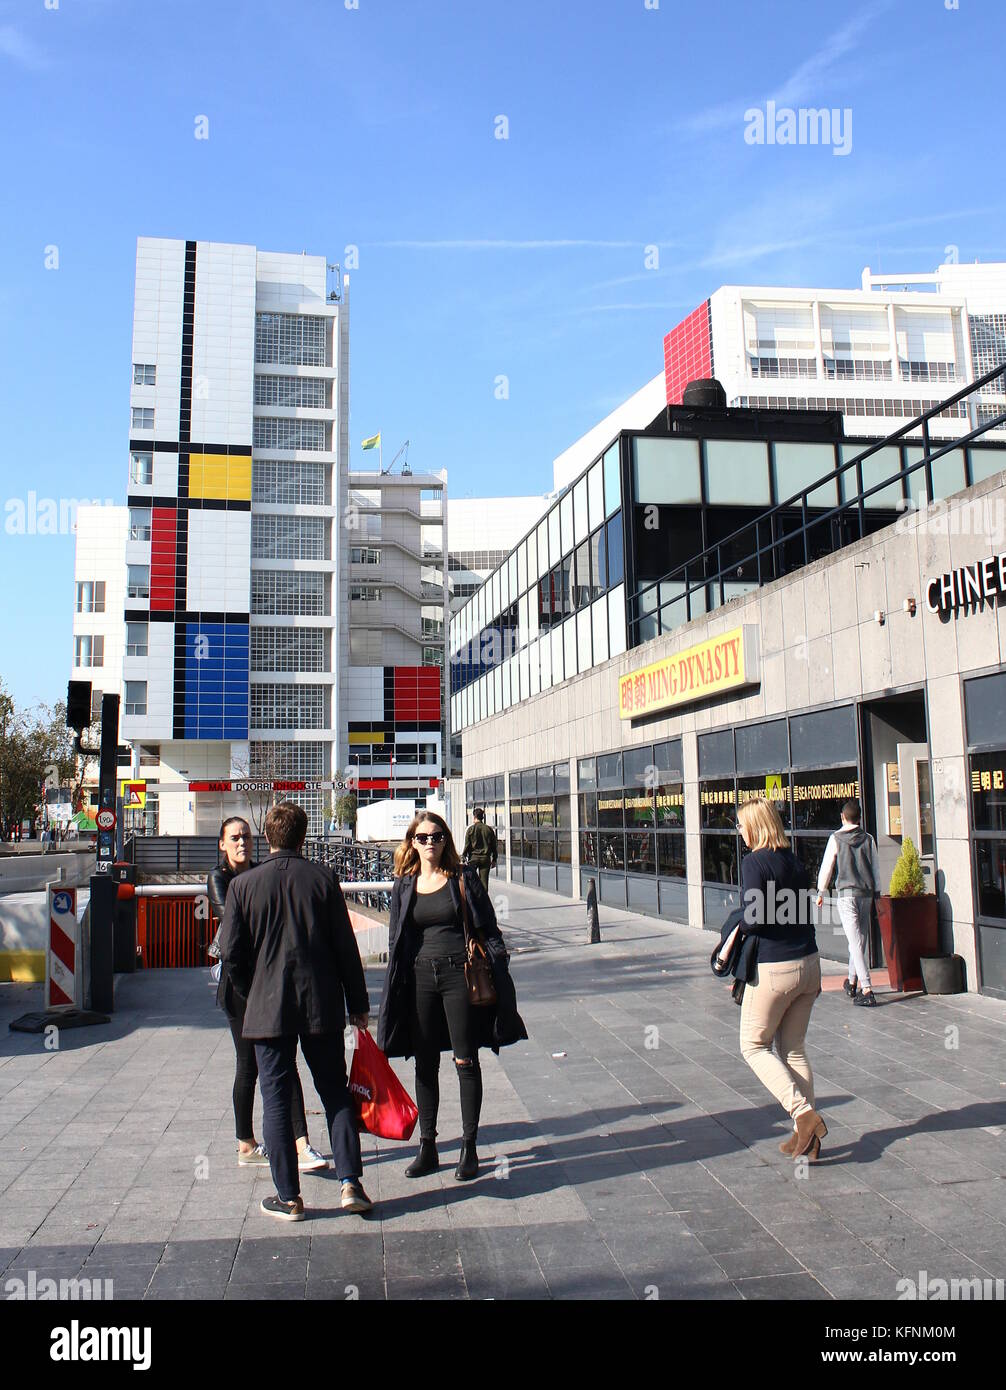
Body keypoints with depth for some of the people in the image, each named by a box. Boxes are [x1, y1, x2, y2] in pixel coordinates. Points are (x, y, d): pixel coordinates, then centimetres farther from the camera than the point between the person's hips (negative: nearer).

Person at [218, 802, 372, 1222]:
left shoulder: (243, 884, -5)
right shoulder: (323, 878, -4)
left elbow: (230, 952, -4)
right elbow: (346, 946, -2)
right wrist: (358, 1004, 6)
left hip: (268, 1008, -1)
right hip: (322, 1006, 1)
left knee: (276, 1099, 8)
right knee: (336, 1093, 13)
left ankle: (289, 1198, 13)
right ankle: (350, 1183, 8)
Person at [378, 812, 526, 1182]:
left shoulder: (463, 878, -1)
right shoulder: (404, 885, 8)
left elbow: (488, 931, 0)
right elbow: (396, 942, 12)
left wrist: (496, 979, -7)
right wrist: (395, 993, 8)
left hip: (460, 975, -3)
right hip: (420, 977, 3)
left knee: (466, 1061, 3)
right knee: (425, 1065, 9)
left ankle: (469, 1147, 15)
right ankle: (427, 1148, 21)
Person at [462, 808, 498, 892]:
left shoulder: (470, 828, -5)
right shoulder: (489, 829, 2)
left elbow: (466, 845, -6)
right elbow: (494, 846, 6)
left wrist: (463, 857, 1)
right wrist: (494, 860, 15)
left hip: (473, 857, -2)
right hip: (485, 858, 2)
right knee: (484, 882, 3)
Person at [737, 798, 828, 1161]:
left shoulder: (754, 862, -14)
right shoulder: (794, 861, 8)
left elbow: (754, 918, -23)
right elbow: (805, 917, 12)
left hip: (774, 969, -7)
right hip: (808, 963, 7)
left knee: (754, 1046, 9)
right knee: (794, 1049, 16)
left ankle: (803, 1113, -5)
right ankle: (807, 1134, 15)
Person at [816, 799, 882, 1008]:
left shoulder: (836, 838, -2)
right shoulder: (868, 839, 7)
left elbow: (826, 866, 1)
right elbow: (876, 868, 9)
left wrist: (821, 892, 12)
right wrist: (876, 893, 17)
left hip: (846, 893, -4)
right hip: (866, 894, 4)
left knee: (855, 941, -7)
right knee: (860, 939, 16)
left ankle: (866, 990, -14)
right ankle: (852, 983, 29)